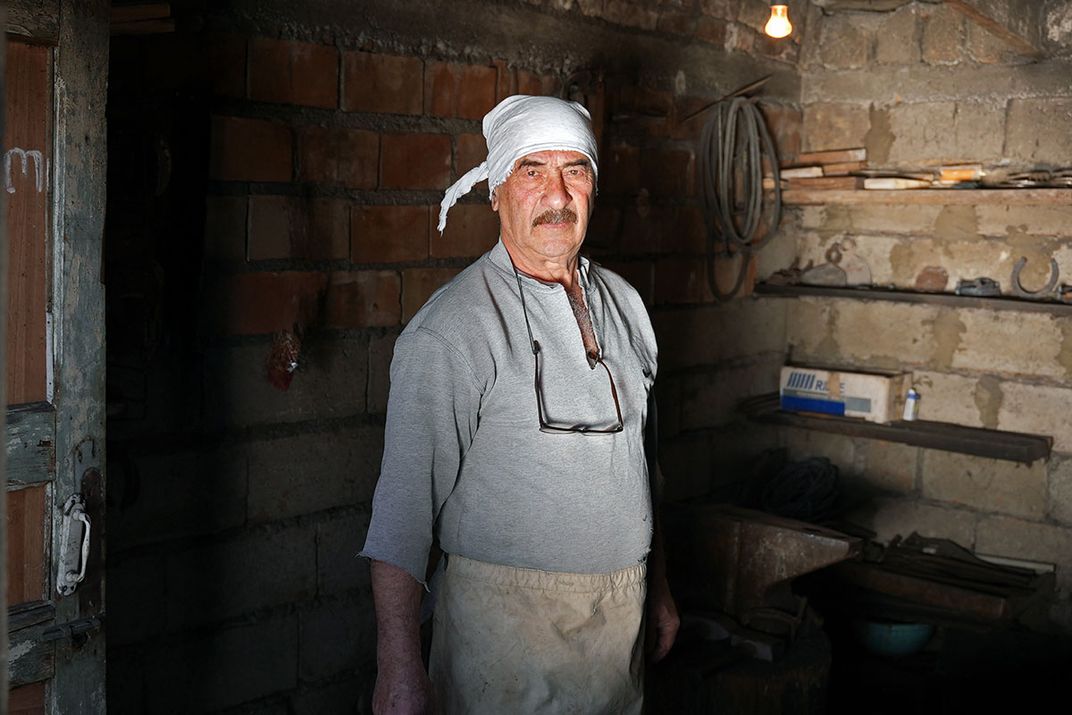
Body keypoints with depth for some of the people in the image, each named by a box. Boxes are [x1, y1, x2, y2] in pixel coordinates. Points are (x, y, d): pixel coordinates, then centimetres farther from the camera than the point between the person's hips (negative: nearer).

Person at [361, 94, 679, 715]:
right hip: (509, 617, -6)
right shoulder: (453, 328, -16)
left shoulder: (623, 303, 6)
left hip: (623, 614, 6)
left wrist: (658, 588, 17)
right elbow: (406, 499, -19)